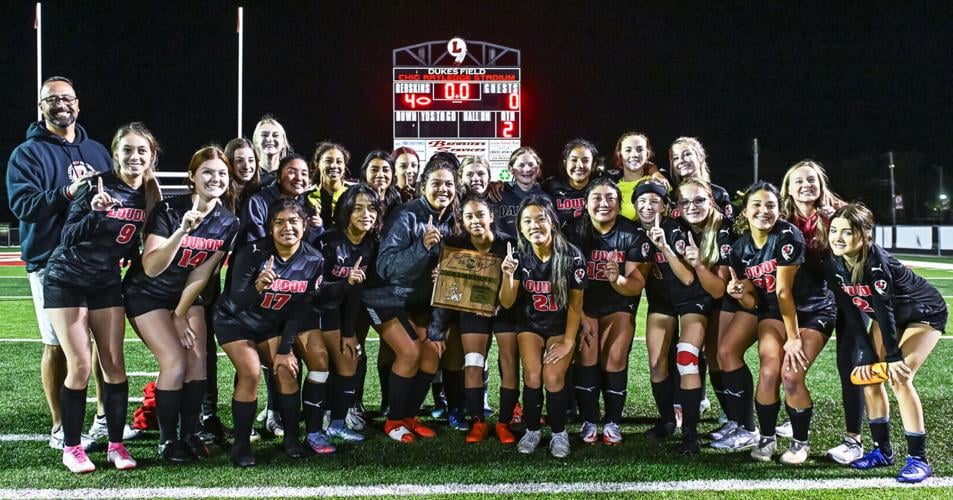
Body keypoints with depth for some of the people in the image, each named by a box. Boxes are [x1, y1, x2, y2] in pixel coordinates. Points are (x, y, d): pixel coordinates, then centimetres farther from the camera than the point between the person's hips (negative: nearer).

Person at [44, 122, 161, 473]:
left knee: (114, 363, 1)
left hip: (106, 283, 5)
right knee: (80, 365, -8)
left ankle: (116, 445, 10)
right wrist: (94, 213, -34)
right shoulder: (98, 185, -17)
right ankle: (71, 448, 5)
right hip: (66, 281, -5)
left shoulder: (150, 196, -2)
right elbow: (68, 236, -20)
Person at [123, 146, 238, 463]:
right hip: (147, 294, -5)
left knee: (198, 358, -8)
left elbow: (202, 274, -5)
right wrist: (182, 230, -43)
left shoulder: (228, 223, -9)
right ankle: (167, 441, 0)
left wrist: (181, 314, -5)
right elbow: (151, 268, -32)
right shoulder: (169, 210, -23)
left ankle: (189, 434, 6)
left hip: (188, 295, 5)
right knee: (175, 362, -15)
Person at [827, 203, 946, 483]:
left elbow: (884, 310, -30)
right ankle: (882, 451, 13)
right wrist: (867, 356, -15)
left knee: (899, 378, -18)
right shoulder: (833, 265, -17)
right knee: (868, 375, 0)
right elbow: (852, 313, -13)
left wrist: (893, 357, -23)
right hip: (889, 316, 7)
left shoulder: (876, 263, -36)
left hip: (925, 314, -7)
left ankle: (919, 459, -10)